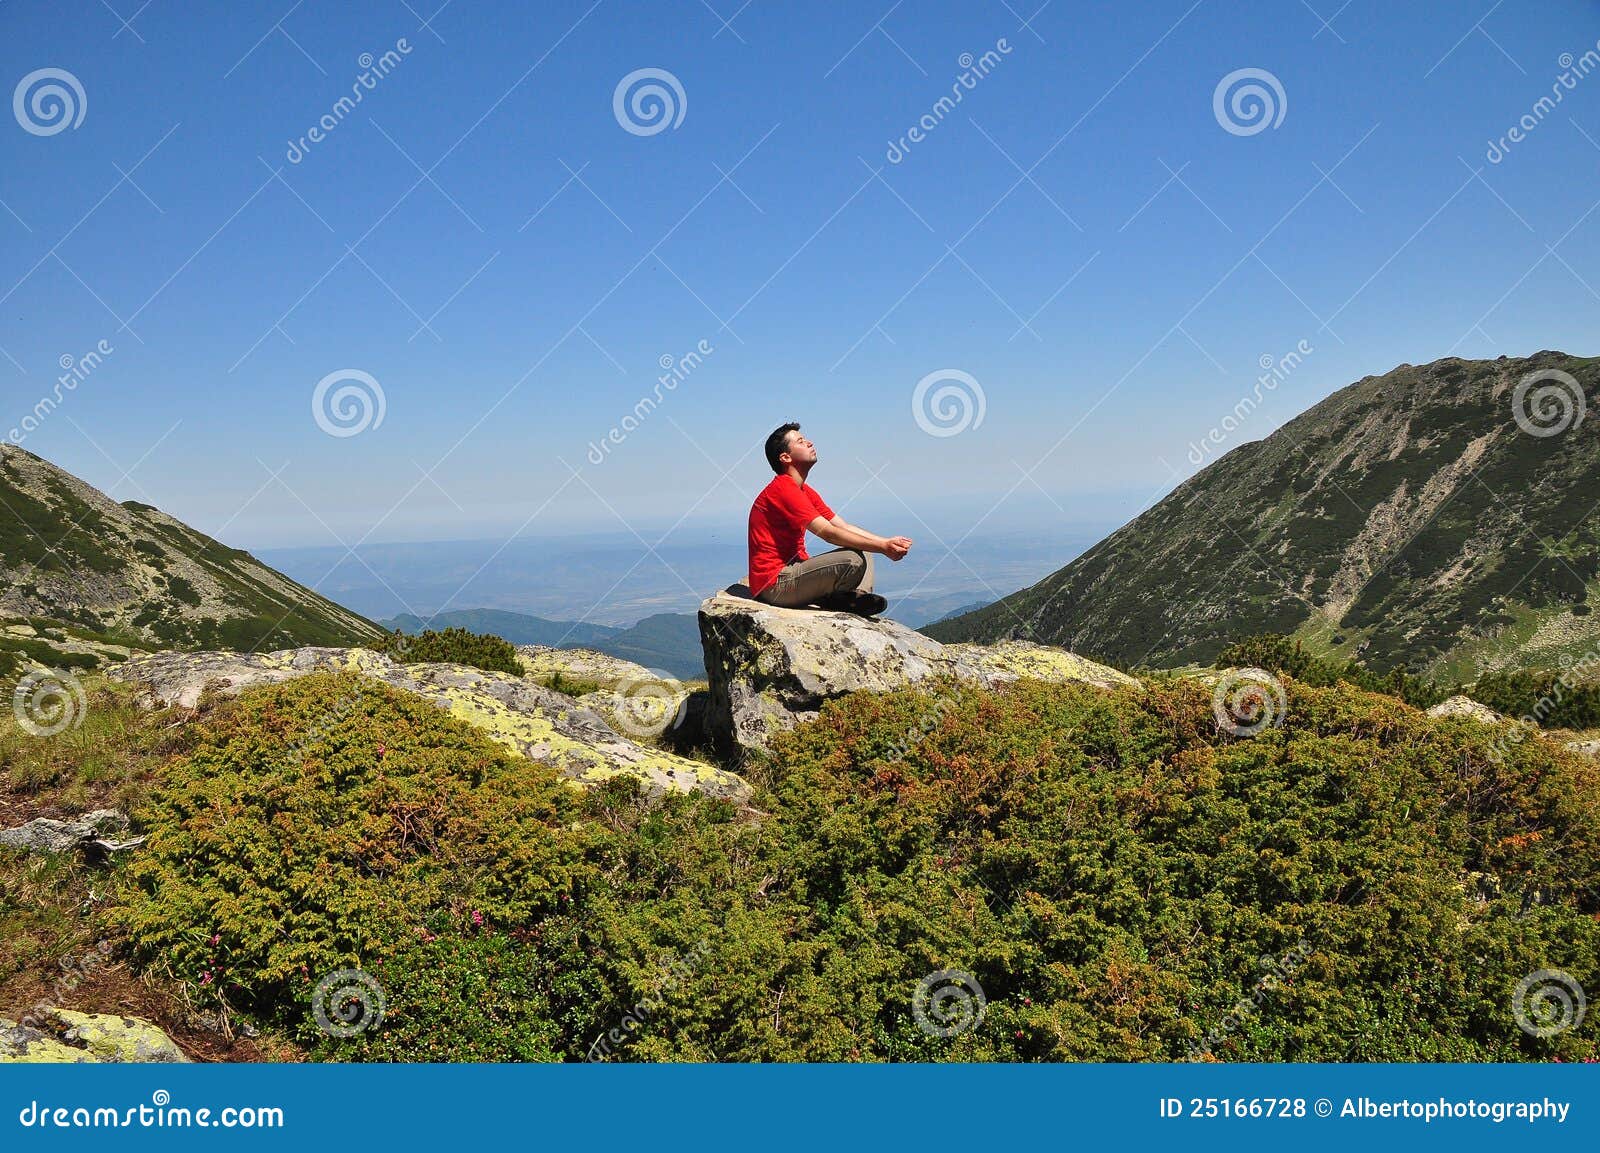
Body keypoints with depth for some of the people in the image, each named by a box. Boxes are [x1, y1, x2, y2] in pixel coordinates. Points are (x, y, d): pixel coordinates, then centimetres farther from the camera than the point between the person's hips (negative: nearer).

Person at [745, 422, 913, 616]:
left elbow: (844, 527, 14)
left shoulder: (805, 491, 17)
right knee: (854, 560, -26)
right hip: (774, 585, -11)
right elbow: (828, 533, -22)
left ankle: (860, 596, -12)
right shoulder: (783, 489, -16)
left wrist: (887, 542, 1)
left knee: (863, 549, 11)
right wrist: (882, 547, -22)